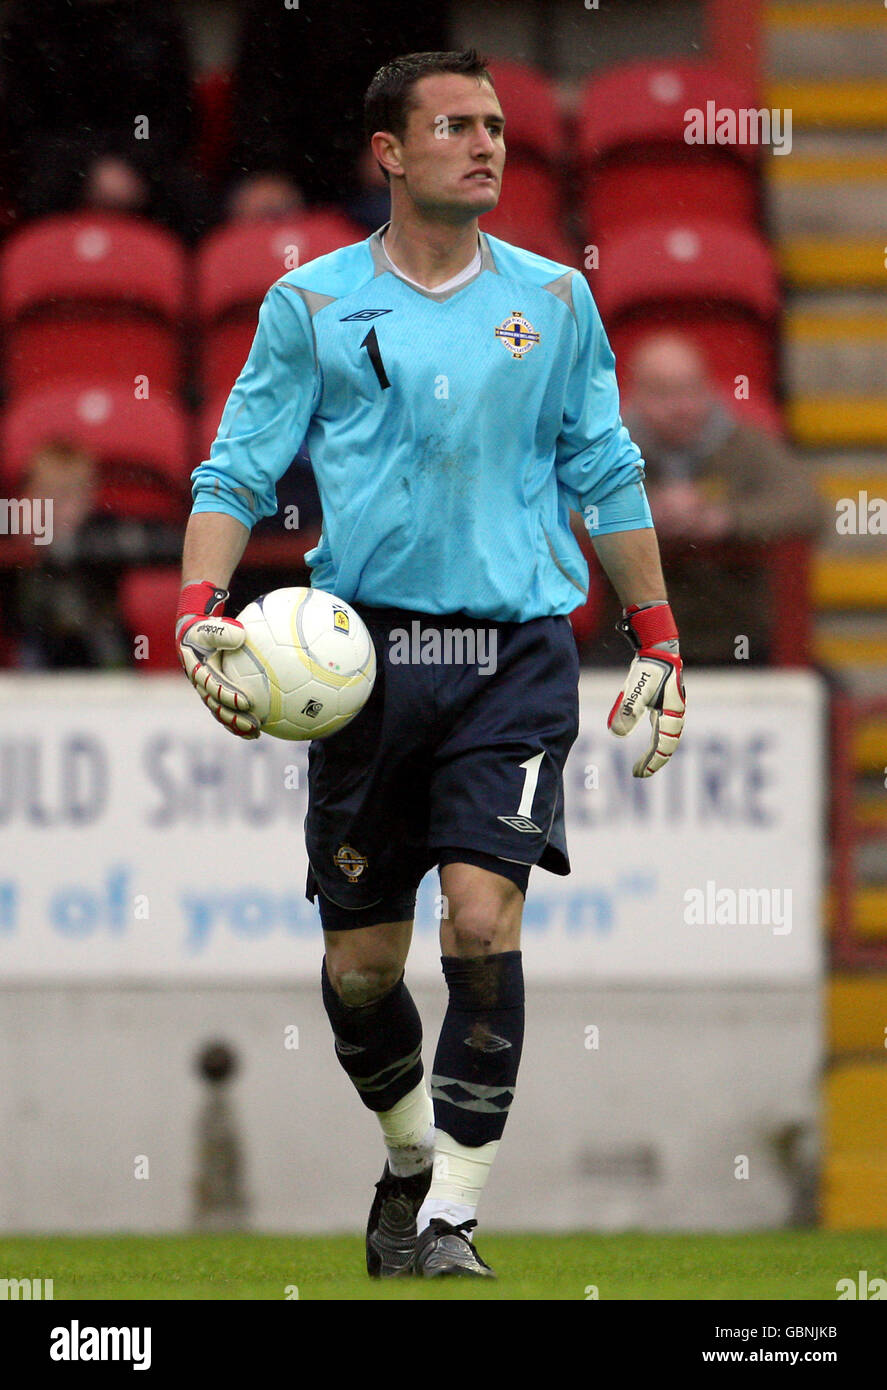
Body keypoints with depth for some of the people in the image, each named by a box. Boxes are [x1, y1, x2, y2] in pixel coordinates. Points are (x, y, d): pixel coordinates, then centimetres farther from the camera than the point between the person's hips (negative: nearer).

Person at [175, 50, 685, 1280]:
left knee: (482, 918, -17)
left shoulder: (552, 300, 11)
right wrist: (199, 611, -10)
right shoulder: (312, 304, 6)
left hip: (516, 651, 0)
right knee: (360, 965, 4)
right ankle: (412, 1158, 32)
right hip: (367, 646, 0)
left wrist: (658, 645, 17)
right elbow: (238, 472, 6)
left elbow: (607, 476, 18)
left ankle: (449, 1218, -12)